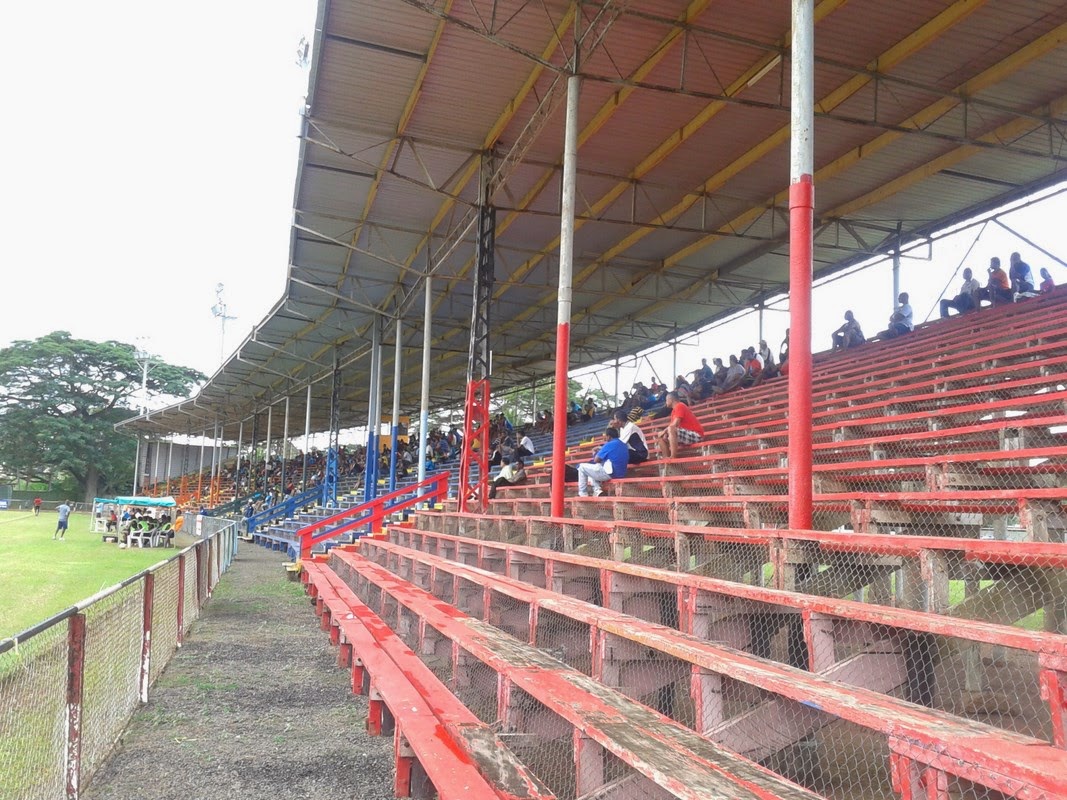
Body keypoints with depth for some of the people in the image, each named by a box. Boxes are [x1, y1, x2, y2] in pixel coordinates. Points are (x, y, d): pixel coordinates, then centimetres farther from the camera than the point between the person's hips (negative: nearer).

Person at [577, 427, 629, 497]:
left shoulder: (609, 445, -12)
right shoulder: (624, 446, 13)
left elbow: (596, 460, -6)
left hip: (609, 473, -9)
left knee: (582, 467, 7)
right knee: (591, 468, 27)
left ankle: (583, 494, 5)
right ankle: (597, 490, 9)